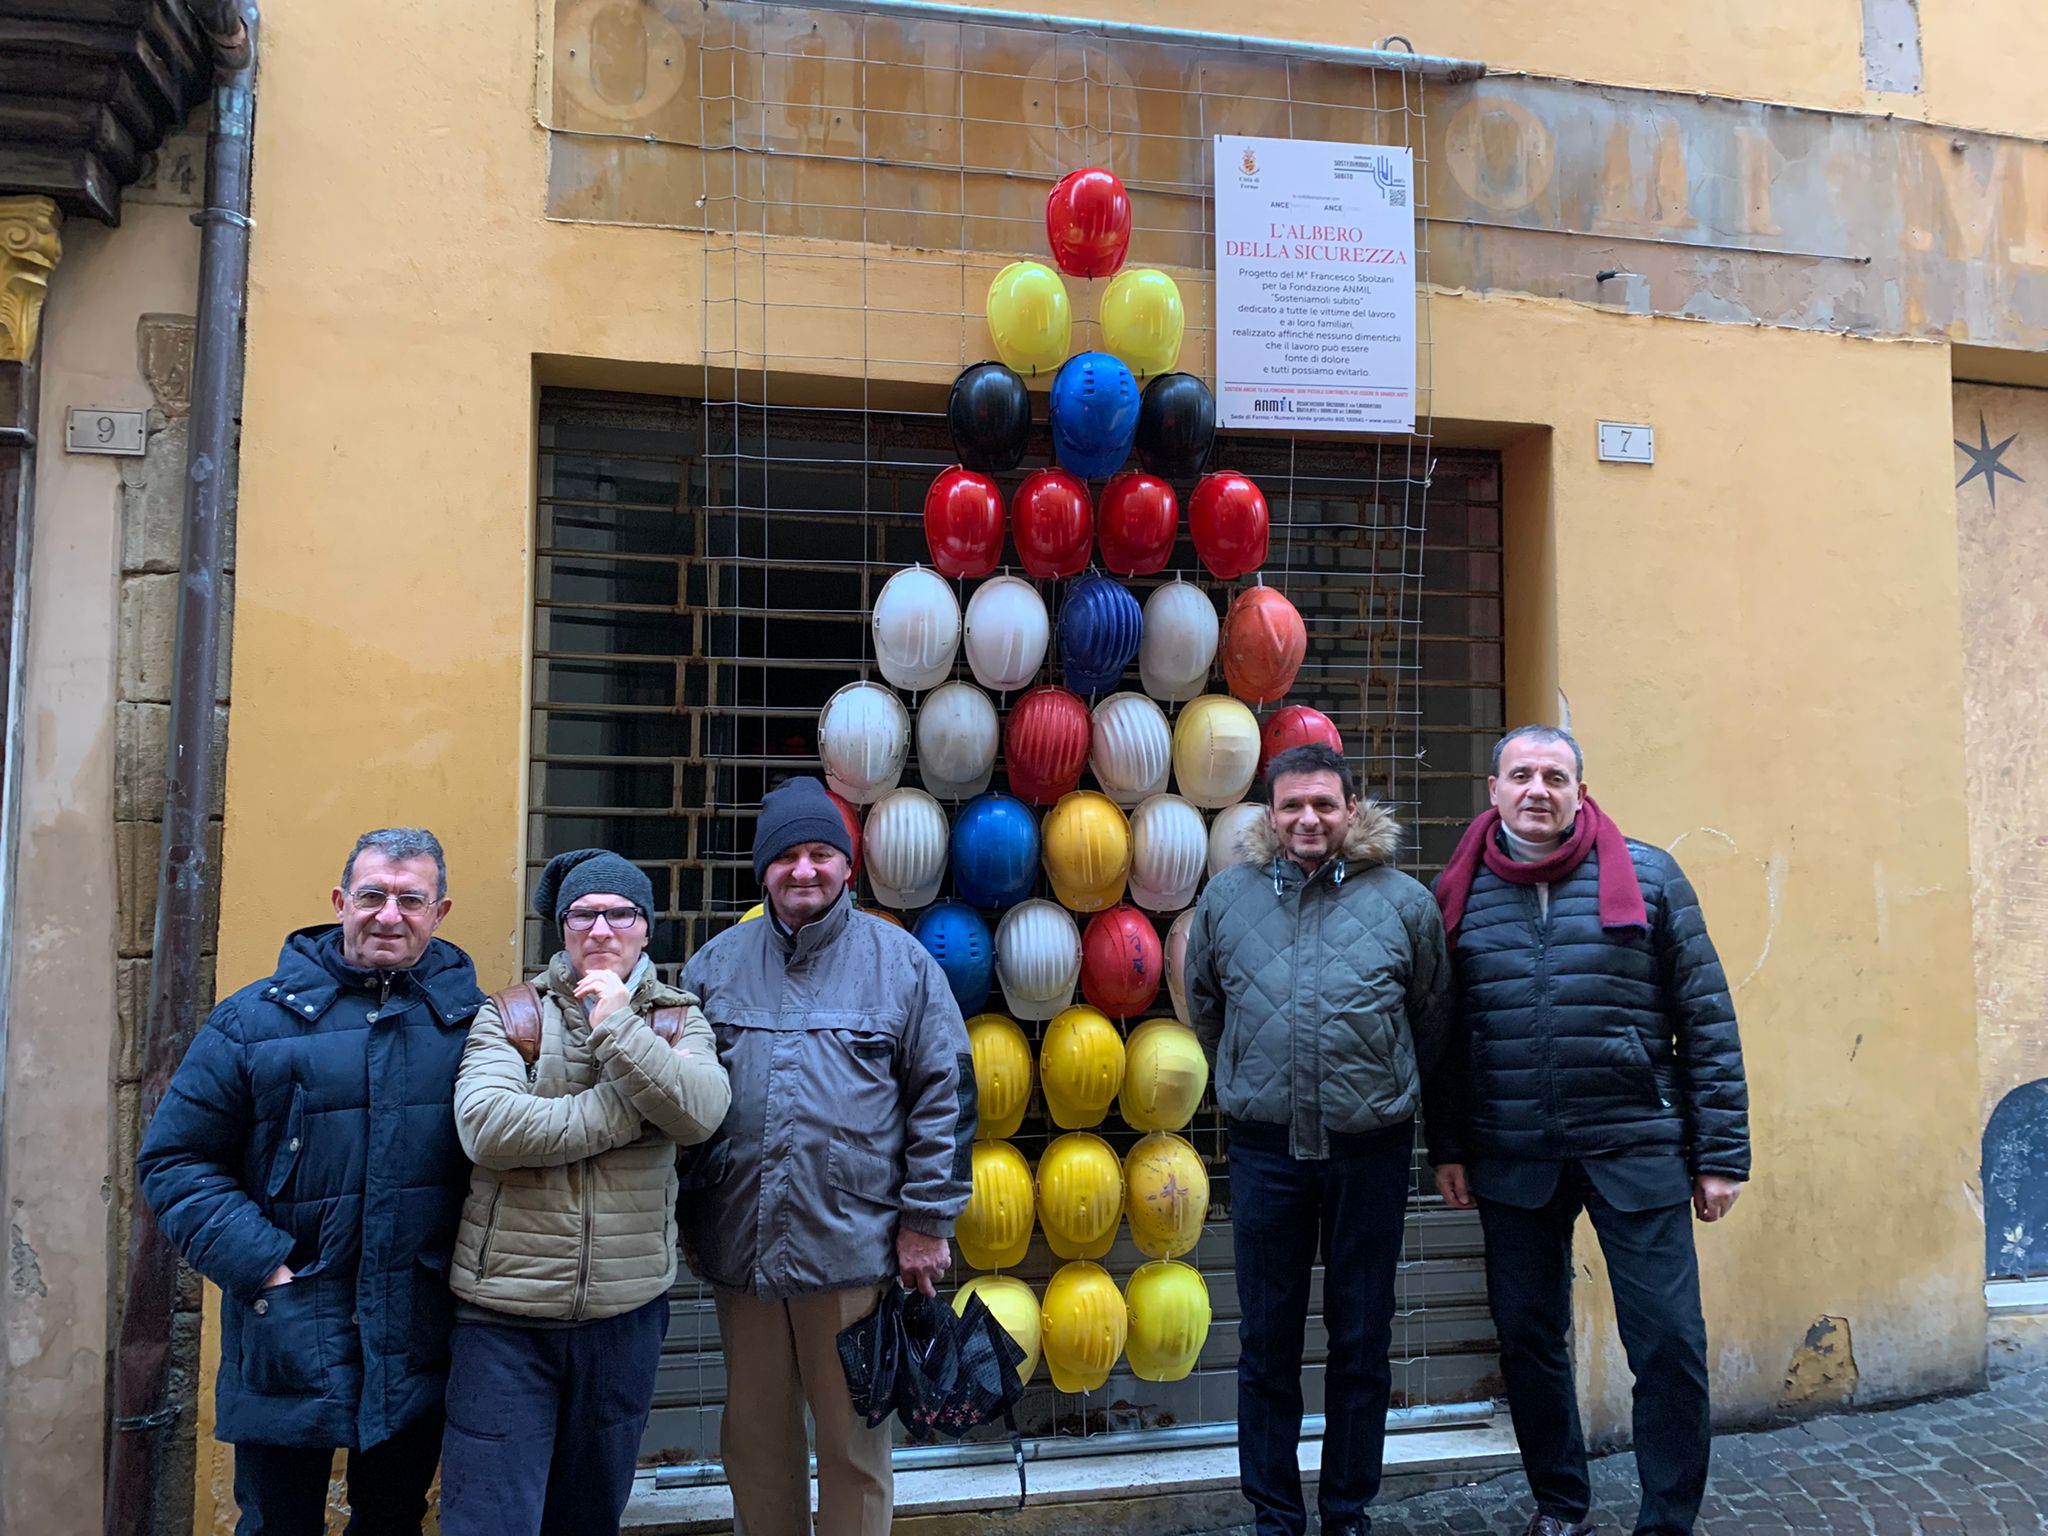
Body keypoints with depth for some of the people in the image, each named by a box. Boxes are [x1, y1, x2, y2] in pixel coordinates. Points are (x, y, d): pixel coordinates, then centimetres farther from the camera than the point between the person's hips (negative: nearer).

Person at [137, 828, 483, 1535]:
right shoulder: (256, 1017, -4)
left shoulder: (473, 1017, 1)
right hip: (289, 1338, -1)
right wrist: (261, 1266, -13)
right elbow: (175, 1157, -3)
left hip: (420, 1341, 2)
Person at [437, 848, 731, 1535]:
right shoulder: (509, 1016, -1)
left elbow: (700, 1112, -16)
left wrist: (617, 1026, -20)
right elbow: (487, 1126, -19)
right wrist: (630, 1110, -16)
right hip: (506, 1315, -2)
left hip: (625, 1316, 2)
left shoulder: (678, 1020, 4)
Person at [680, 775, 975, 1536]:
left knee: (854, 1441, 10)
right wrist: (684, 1213, 10)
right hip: (740, 1249, 3)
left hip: (855, 1248, -3)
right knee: (754, 1441, 17)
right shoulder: (716, 963, 6)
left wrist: (927, 1220, -4)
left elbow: (946, 1096, -1)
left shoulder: (901, 961, -1)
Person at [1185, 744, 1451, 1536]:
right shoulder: (1226, 897, 0)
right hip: (1265, 1149, 1)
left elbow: (1432, 1018, 9)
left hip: (1370, 1150, 0)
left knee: (1362, 1340, 11)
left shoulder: (1405, 901, -4)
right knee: (1267, 1342, 9)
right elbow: (1204, 1004, 15)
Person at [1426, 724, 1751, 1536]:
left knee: (1669, 1344, 0)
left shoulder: (1648, 877, 0)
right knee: (1528, 1339, 12)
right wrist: (1446, 1148, 6)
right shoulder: (1457, 894, 4)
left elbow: (1707, 1020, 0)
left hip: (1635, 1149, -2)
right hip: (1510, 1159, 2)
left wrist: (1720, 1154, -2)